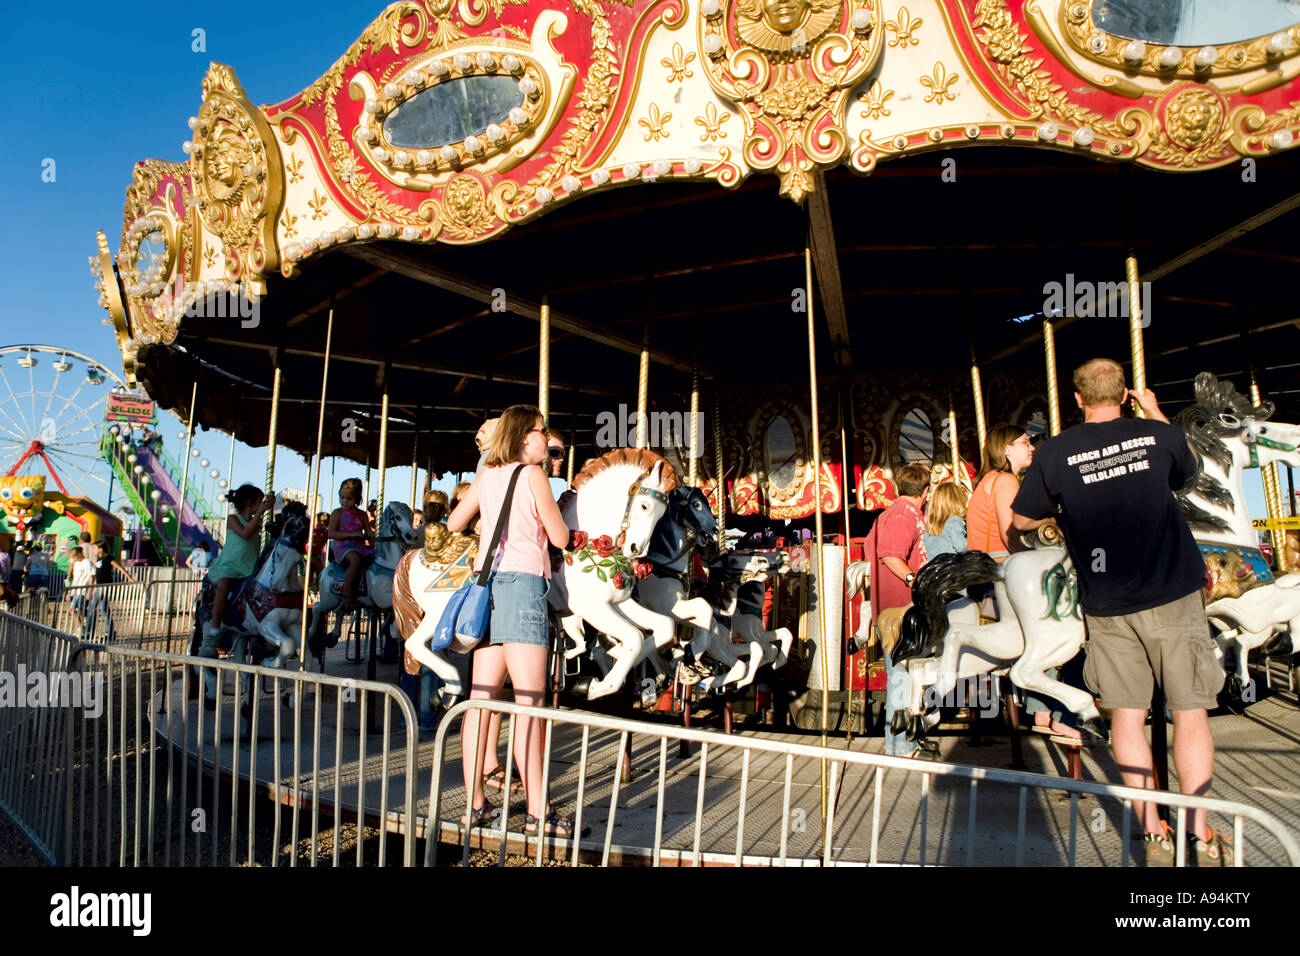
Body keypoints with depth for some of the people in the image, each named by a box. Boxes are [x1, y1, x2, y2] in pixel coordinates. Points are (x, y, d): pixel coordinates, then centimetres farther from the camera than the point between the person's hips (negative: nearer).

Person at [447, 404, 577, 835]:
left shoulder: (486, 478, 14)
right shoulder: (532, 475, -5)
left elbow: (453, 523, 25)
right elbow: (560, 538, -3)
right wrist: (546, 517, 18)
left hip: (486, 583, 8)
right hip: (522, 582, -7)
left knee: (482, 697, 7)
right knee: (530, 702, -8)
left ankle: (475, 804, 13)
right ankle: (537, 812, -6)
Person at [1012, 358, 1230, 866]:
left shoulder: (1054, 453, -5)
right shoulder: (1160, 434, -2)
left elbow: (1023, 519, 5)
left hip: (1107, 604, 0)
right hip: (1173, 594, 0)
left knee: (1127, 714, 9)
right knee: (1190, 711, 8)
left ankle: (1155, 835, 15)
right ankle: (1201, 837, 14)